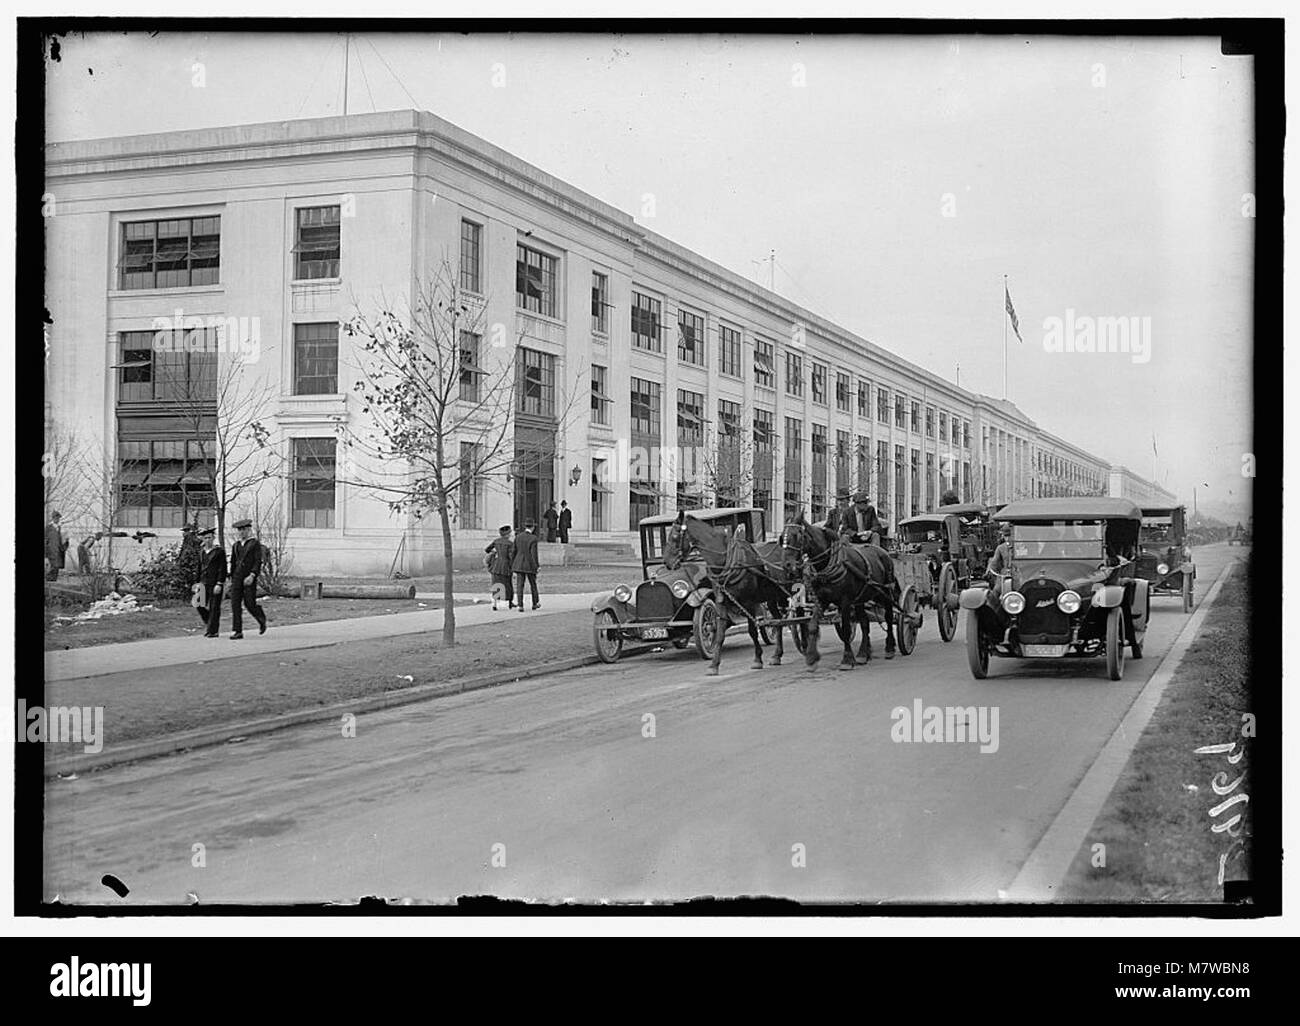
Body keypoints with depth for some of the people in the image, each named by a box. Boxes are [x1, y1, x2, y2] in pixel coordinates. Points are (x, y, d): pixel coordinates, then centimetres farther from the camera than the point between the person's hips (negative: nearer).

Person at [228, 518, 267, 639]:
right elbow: (232, 562, 20)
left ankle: (262, 620, 24)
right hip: (237, 578, 5)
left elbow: (258, 561, -9)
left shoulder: (255, 543, -1)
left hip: (249, 578, -5)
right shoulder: (236, 545, 15)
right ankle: (237, 631, -4)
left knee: (250, 604, -6)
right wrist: (231, 578, 17)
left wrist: (252, 575, -20)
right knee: (234, 603, -5)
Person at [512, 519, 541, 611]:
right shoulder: (533, 539, -12)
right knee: (533, 584, 16)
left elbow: (514, 552, 5)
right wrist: (536, 567, -12)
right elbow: (534, 554, -16)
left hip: (519, 565, 3)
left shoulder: (518, 537, 2)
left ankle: (520, 606, -7)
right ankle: (535, 603, 28)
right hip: (530, 565, -3)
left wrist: (512, 565, 13)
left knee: (519, 586, 2)